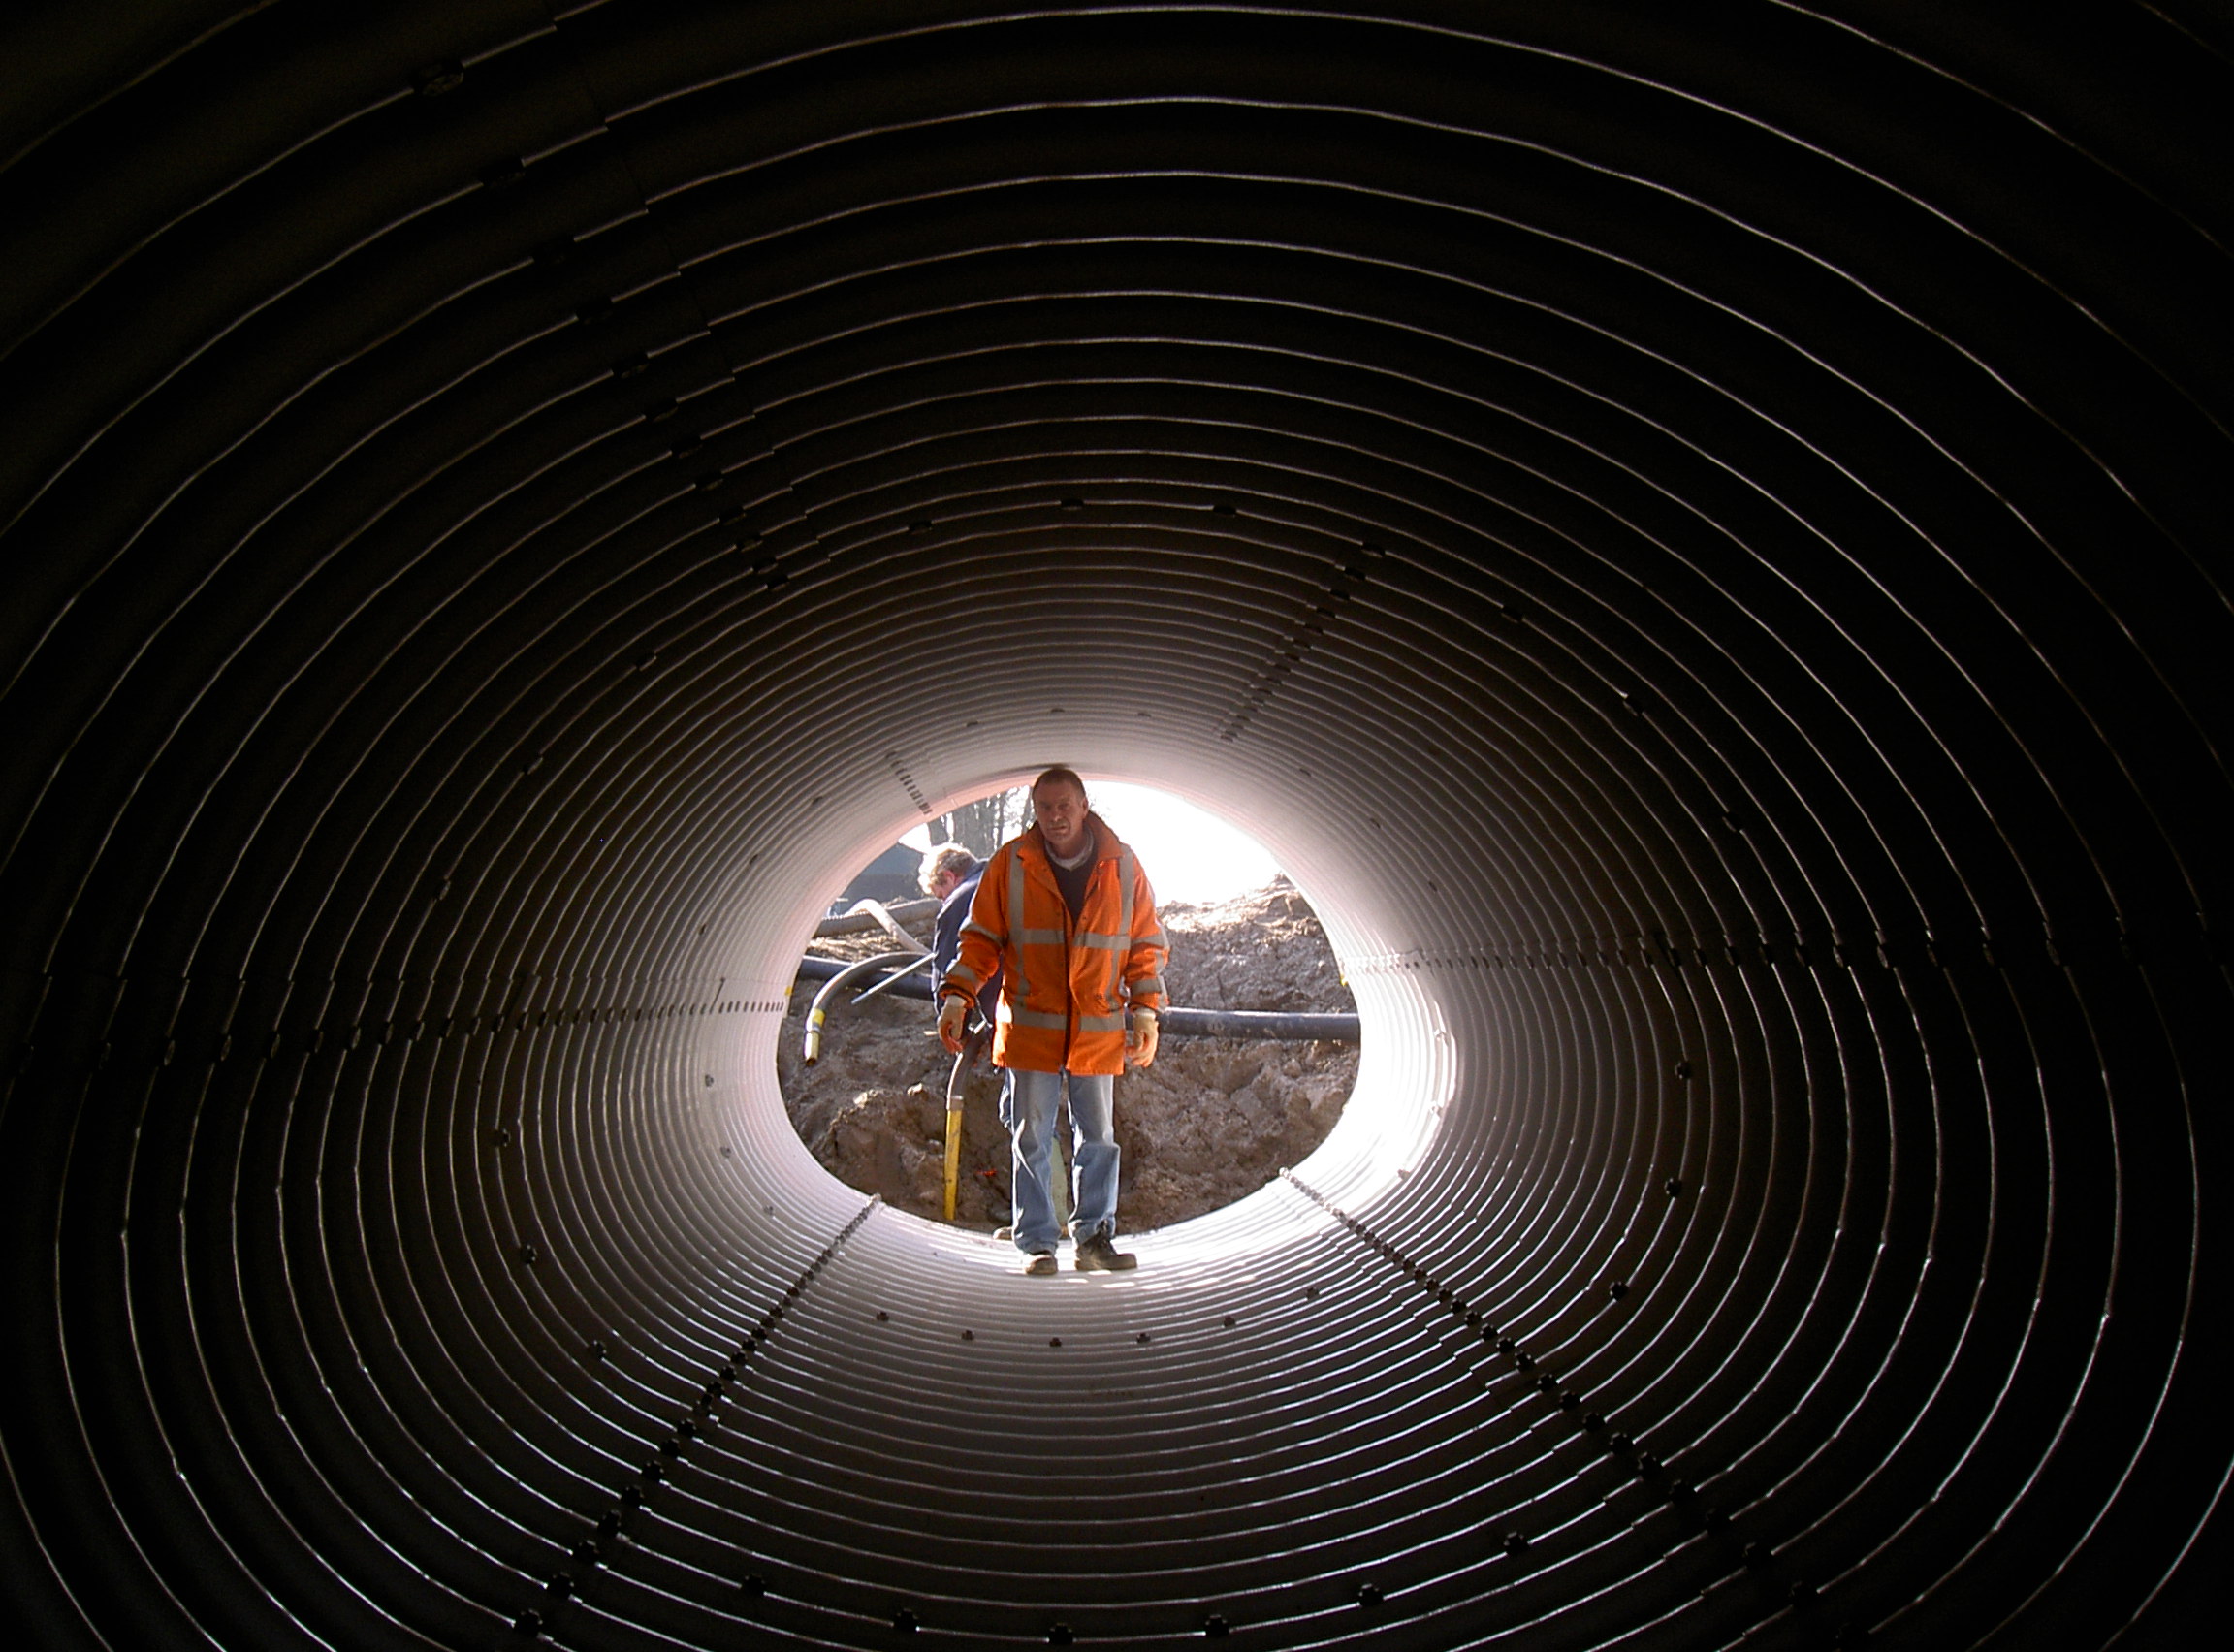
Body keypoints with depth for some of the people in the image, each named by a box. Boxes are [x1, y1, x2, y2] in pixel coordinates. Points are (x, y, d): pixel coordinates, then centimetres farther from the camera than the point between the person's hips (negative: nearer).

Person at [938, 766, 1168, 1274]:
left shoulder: (1122, 866, 3)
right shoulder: (1010, 864, 0)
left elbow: (1147, 944, 8)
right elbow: (981, 938, 4)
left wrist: (1145, 1010, 0)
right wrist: (956, 995, -6)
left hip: (1099, 1031, 1)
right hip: (1030, 1027, -1)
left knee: (1098, 1137, 8)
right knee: (1031, 1140, 5)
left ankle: (1095, 1237, 20)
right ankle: (1037, 1243, 15)